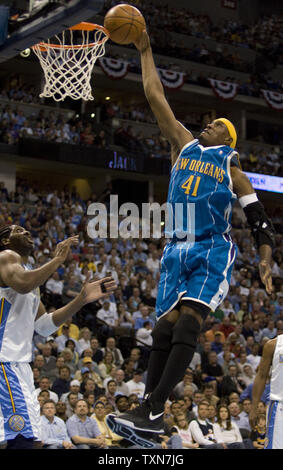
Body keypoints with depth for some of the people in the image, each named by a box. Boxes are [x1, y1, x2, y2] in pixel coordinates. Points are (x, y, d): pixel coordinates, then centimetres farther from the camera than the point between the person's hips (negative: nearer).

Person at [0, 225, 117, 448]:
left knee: (28, 438, 9)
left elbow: (44, 326, 23)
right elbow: (22, 284, -25)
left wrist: (82, 300, 17)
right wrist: (57, 260, -14)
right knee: (24, 438, -21)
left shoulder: (29, 272, 27)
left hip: (19, 363, 10)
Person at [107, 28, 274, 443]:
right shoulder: (184, 144, 20)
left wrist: (265, 260, -8)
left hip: (213, 252, -4)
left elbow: (259, 219, 7)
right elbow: (155, 97, 20)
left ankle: (154, 407, -28)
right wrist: (145, 51, 21)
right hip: (177, 249, 4)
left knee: (188, 321, -20)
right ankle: (149, 411, -4)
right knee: (165, 326, -3)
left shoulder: (231, 167, 10)